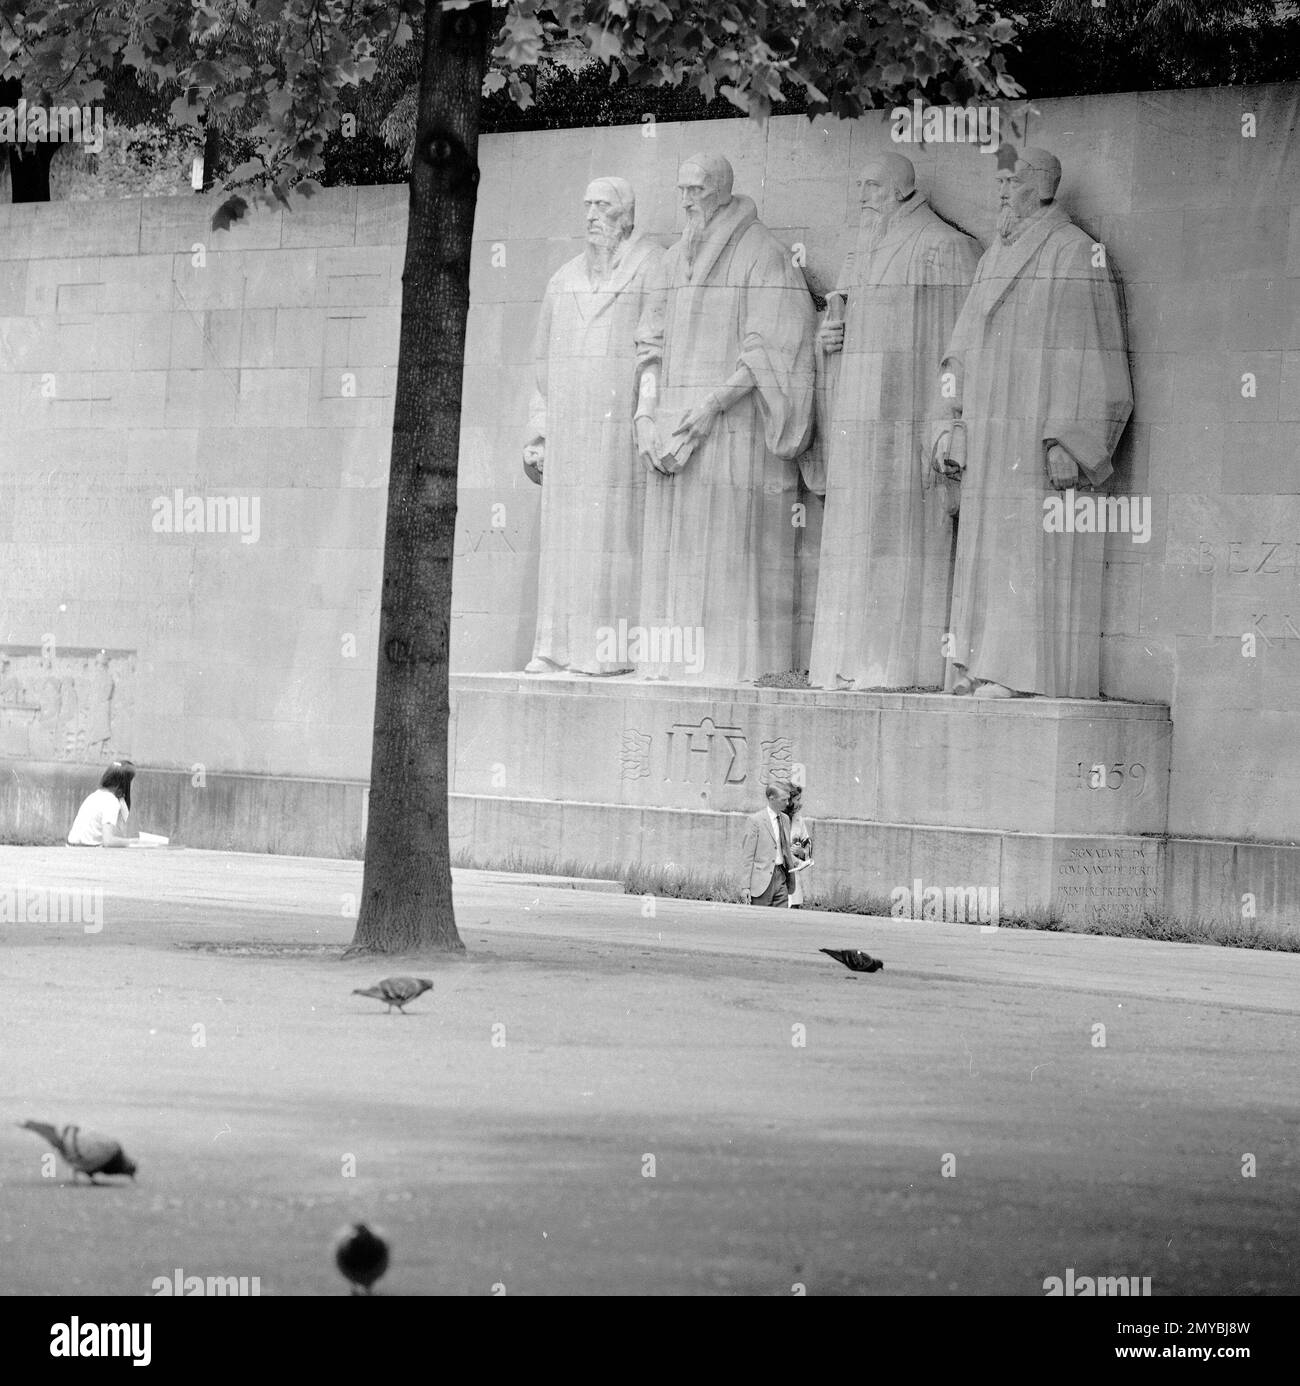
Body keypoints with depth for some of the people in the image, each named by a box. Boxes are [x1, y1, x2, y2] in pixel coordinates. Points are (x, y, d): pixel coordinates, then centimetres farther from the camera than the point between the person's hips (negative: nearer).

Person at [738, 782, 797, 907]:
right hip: (762, 880, -6)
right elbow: (746, 856, -8)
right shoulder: (755, 820, -7)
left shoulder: (785, 819, 14)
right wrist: (745, 886, -12)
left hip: (781, 877, 6)